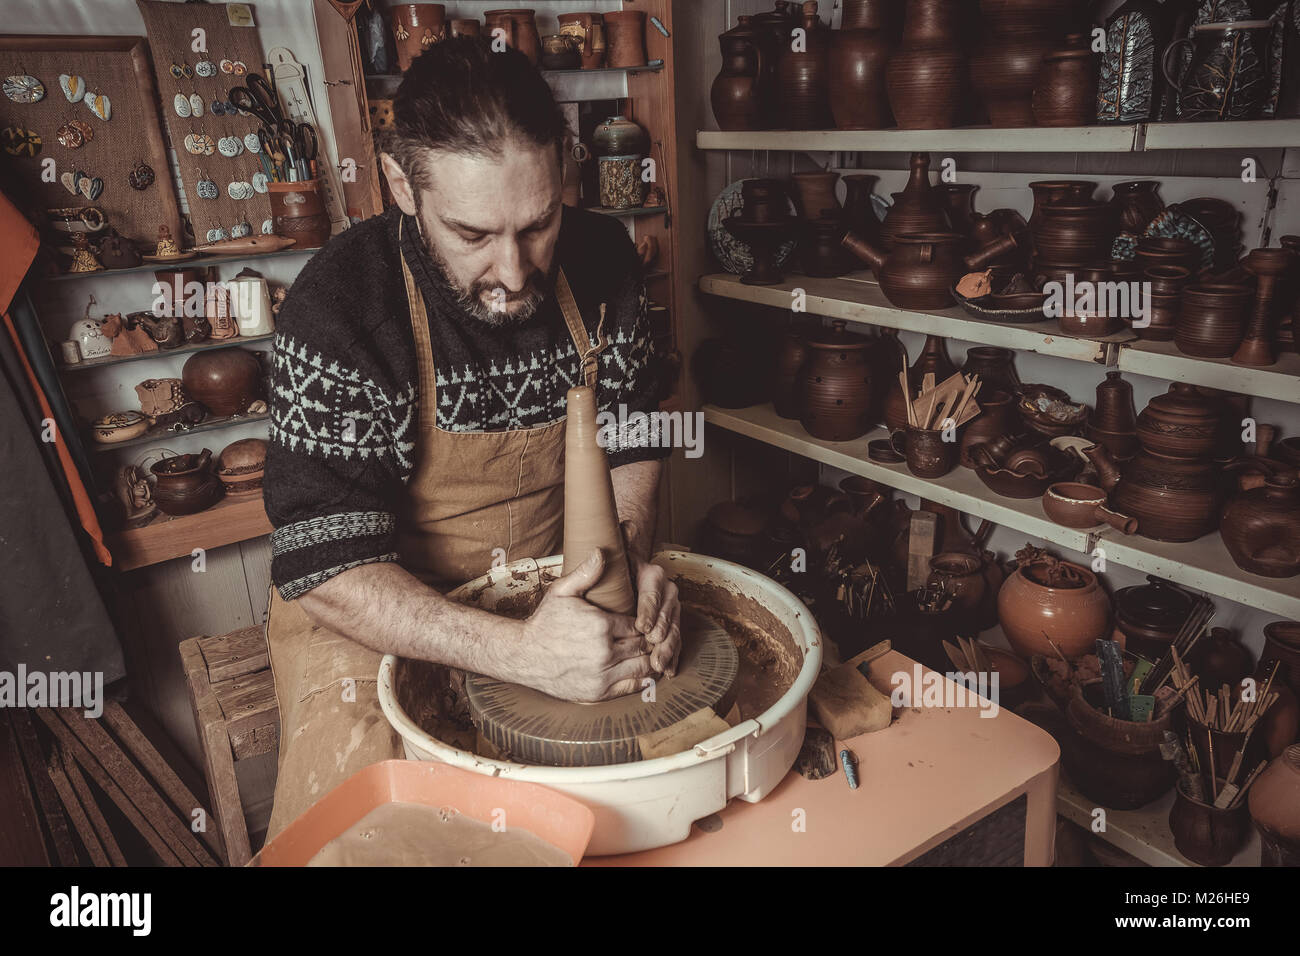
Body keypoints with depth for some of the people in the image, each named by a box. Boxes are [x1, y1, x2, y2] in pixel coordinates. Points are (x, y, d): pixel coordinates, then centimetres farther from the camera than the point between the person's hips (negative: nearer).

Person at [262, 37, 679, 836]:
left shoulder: (600, 259, -7)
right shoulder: (339, 306, -22)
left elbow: (631, 439, 4)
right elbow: (323, 567, -23)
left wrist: (628, 560, -18)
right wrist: (523, 651, -36)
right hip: (377, 616, -3)